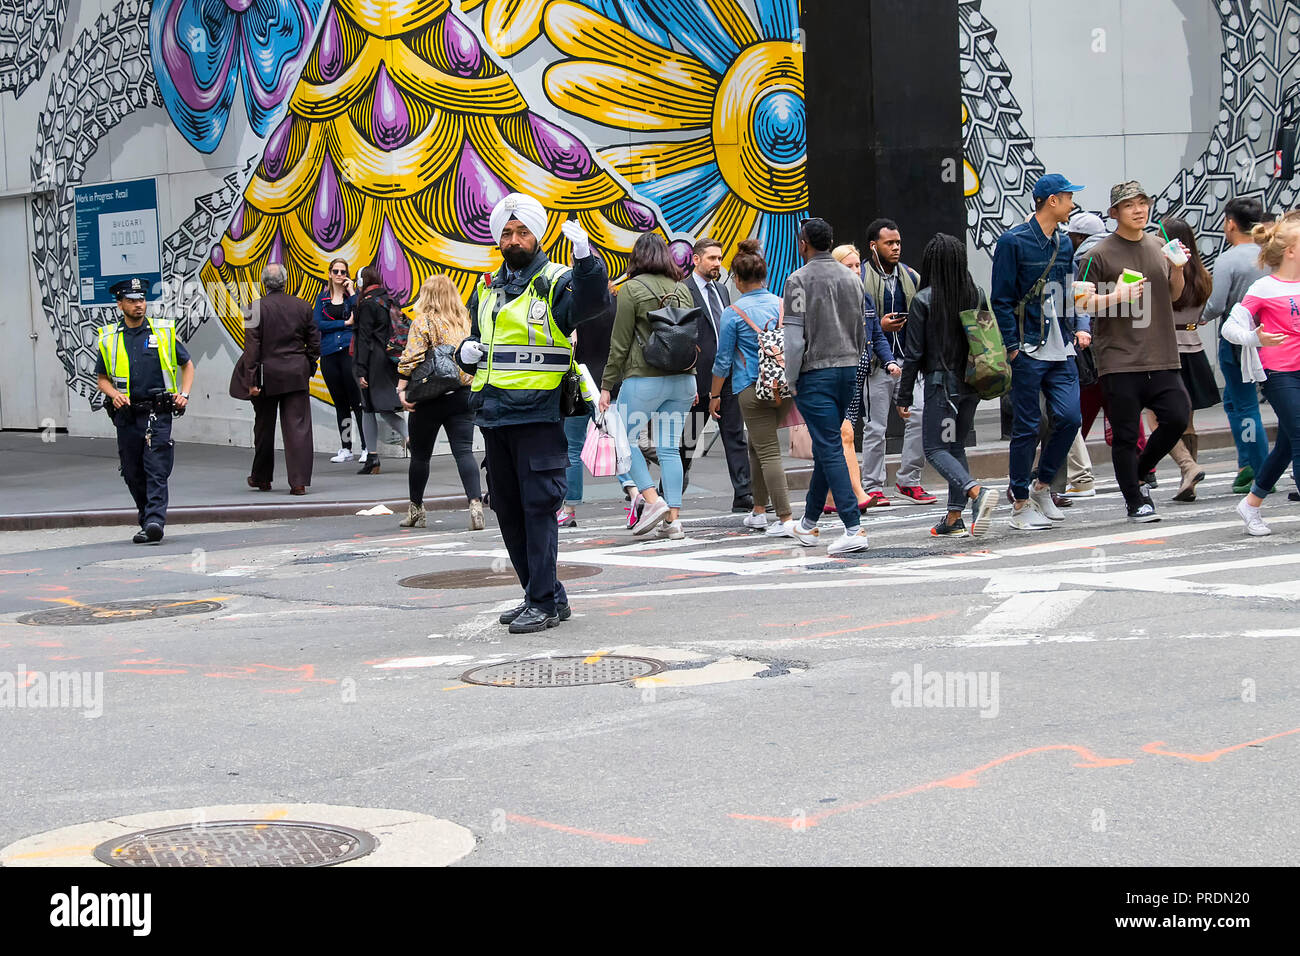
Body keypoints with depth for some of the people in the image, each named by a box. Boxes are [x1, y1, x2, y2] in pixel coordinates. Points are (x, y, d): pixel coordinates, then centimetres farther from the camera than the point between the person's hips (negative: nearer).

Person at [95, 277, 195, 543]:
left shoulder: (164, 332, 4)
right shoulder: (109, 339, 7)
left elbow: (187, 364, 14)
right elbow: (102, 378, 14)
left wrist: (184, 394, -1)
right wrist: (114, 394, -7)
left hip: (158, 413, -2)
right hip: (126, 415, 2)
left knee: (156, 471, -13)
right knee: (133, 474, 7)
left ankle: (154, 522, -19)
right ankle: (147, 523, 21)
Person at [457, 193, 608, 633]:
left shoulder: (556, 282, -4)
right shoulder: (487, 288, 17)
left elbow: (591, 303, -25)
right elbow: (475, 336, 29)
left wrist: (585, 259, -41)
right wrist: (468, 351, 6)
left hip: (538, 416, -7)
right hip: (494, 416, 8)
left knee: (538, 507, -8)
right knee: (507, 511, 12)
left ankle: (544, 602, -3)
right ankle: (544, 596, 22)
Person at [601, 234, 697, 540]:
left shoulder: (632, 288, -7)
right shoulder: (682, 289, 9)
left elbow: (620, 343, -7)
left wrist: (607, 385, -2)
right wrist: (691, 381, 23)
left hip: (644, 379, -5)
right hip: (682, 379, 5)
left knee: (624, 439, 8)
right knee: (670, 448, 7)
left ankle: (653, 500, -4)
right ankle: (673, 518, 4)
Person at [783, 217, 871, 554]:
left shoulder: (800, 280, -10)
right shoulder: (851, 278, 10)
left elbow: (794, 336, -13)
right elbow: (861, 333, 14)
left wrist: (791, 380, -5)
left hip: (815, 374, -7)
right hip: (848, 370, 7)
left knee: (830, 449, -8)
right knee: (825, 446, 16)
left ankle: (854, 528, -16)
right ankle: (808, 523, 27)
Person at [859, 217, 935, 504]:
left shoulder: (910, 276, 13)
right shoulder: (859, 278, -3)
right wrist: (879, 326, -16)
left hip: (907, 360, 4)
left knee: (920, 416, -5)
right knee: (875, 426, -2)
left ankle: (909, 480, 7)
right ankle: (872, 487, 7)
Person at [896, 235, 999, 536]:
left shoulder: (923, 300, -11)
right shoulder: (976, 294, 2)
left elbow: (915, 352, -9)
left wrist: (904, 396, -3)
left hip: (940, 383, -5)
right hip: (971, 382, 5)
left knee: (936, 449, 0)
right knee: (957, 446, 16)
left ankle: (977, 491, -25)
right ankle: (954, 517, 12)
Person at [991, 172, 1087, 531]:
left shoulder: (1064, 243, 15)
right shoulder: (1014, 241, -6)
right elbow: (1002, 299, -8)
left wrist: (1080, 327, 5)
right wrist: (1013, 345, -13)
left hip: (1061, 352, 6)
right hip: (1028, 353, -6)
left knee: (1069, 417, -4)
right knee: (1026, 427, -2)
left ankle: (1042, 487, 16)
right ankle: (1021, 505, 9)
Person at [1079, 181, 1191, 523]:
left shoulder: (1159, 246, 13)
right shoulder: (1100, 254, -3)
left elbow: (1173, 296, 22)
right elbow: (1083, 304, -5)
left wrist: (1178, 269, 3)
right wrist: (1117, 296, -21)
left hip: (1161, 356, 5)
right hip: (1120, 360, -4)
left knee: (1177, 418, -4)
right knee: (1126, 435, -1)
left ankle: (1136, 476, 19)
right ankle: (1136, 501, 11)